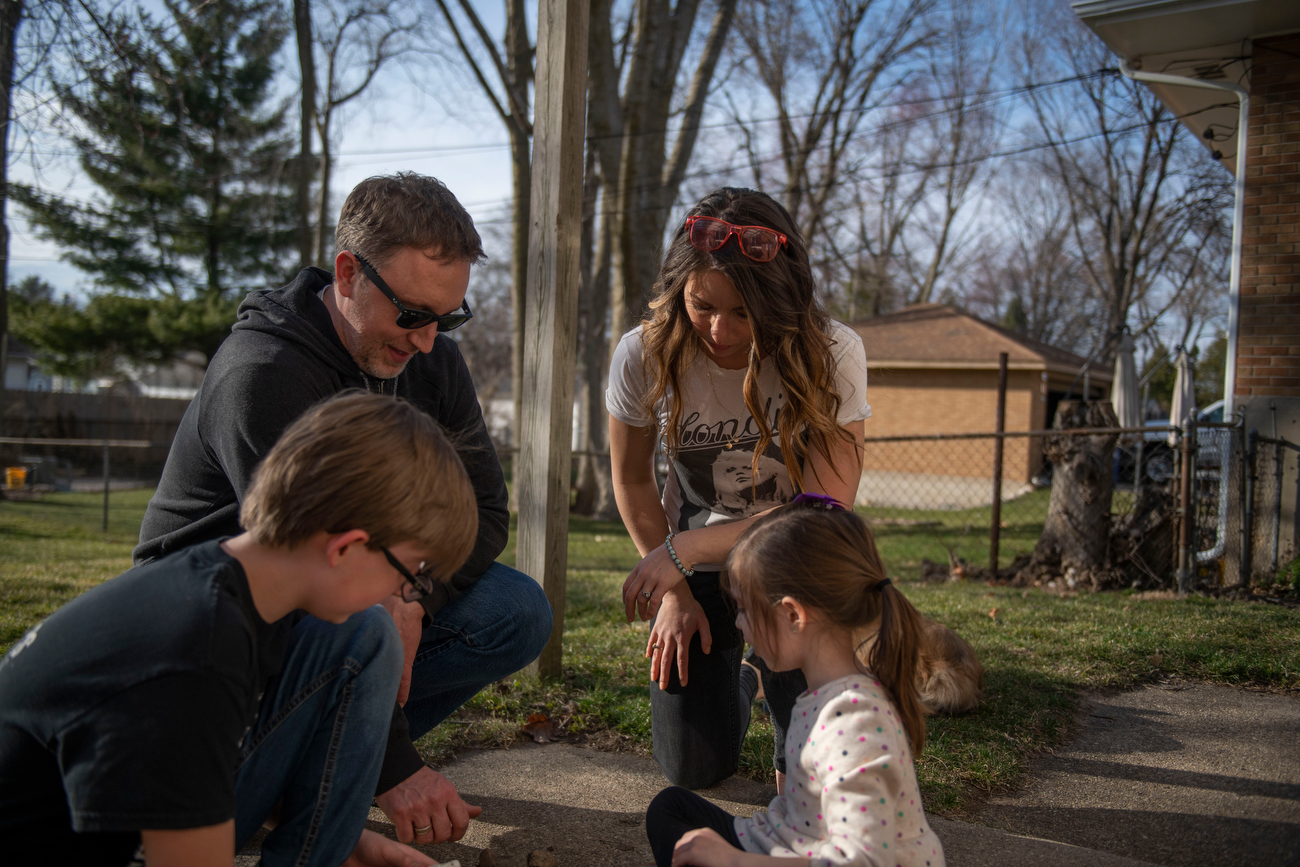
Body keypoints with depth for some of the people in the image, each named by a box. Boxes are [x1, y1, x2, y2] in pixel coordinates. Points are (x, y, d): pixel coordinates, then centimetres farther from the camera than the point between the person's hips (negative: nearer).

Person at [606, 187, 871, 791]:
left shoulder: (832, 356, -24)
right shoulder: (644, 357, -17)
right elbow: (632, 481, 0)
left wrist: (679, 551, -28)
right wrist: (673, 590, -4)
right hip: (699, 565, 2)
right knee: (693, 769, -1)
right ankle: (737, 661, 31)